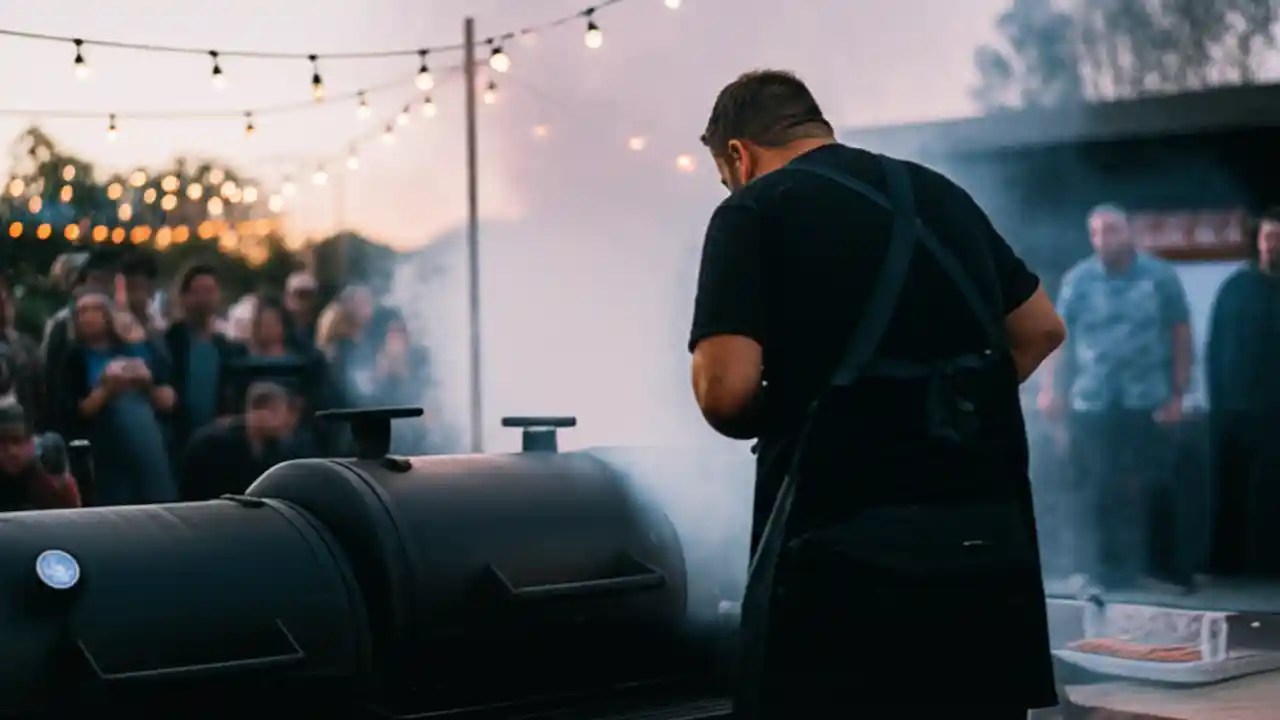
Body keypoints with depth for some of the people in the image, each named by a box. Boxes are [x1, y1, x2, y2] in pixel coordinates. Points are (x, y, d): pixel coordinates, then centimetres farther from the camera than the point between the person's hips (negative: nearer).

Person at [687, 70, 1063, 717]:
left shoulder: (754, 211, -4)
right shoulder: (940, 193, 16)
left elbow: (726, 388, -14)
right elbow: (1041, 330, 22)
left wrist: (765, 419, 6)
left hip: (847, 542, -6)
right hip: (989, 533, 6)